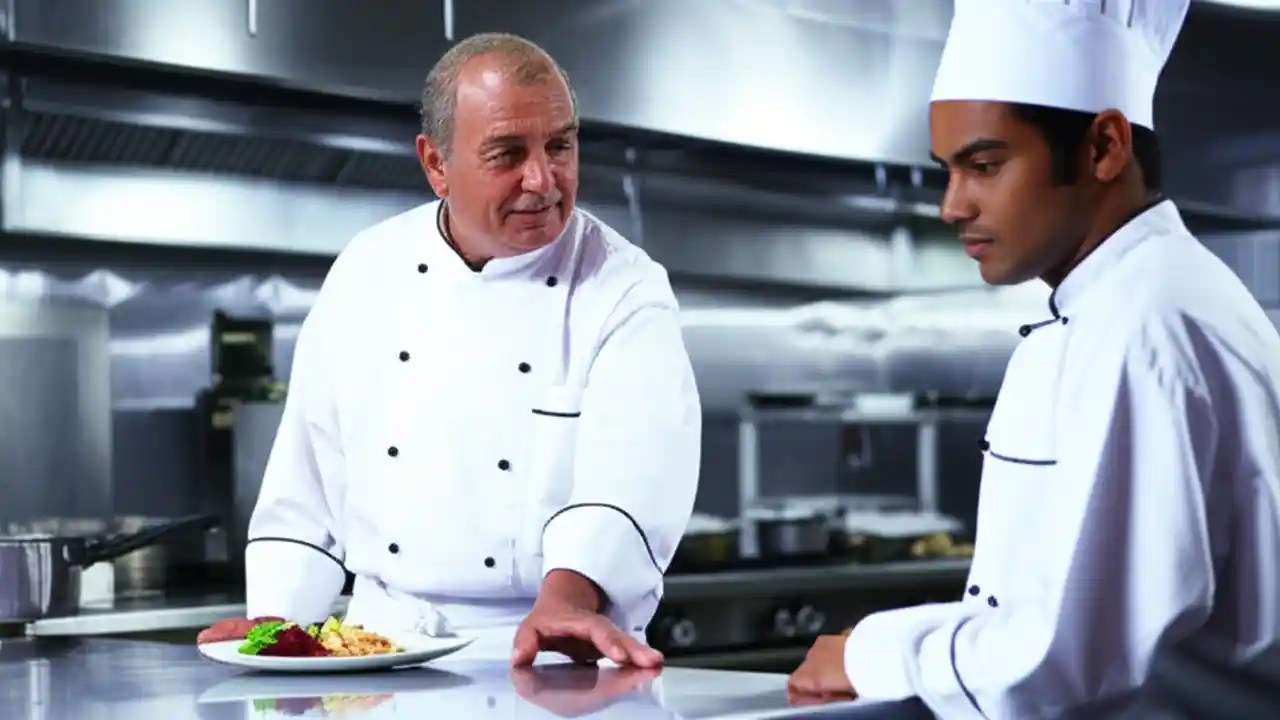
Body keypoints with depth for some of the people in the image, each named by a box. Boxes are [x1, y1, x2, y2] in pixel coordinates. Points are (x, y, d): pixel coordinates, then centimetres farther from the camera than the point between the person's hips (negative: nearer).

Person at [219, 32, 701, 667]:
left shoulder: (627, 290, -3)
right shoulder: (368, 270, 9)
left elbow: (633, 464, -20)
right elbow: (307, 476, 14)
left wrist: (570, 594, -37)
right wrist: (274, 622, 6)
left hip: (550, 664, -3)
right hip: (381, 648, 3)